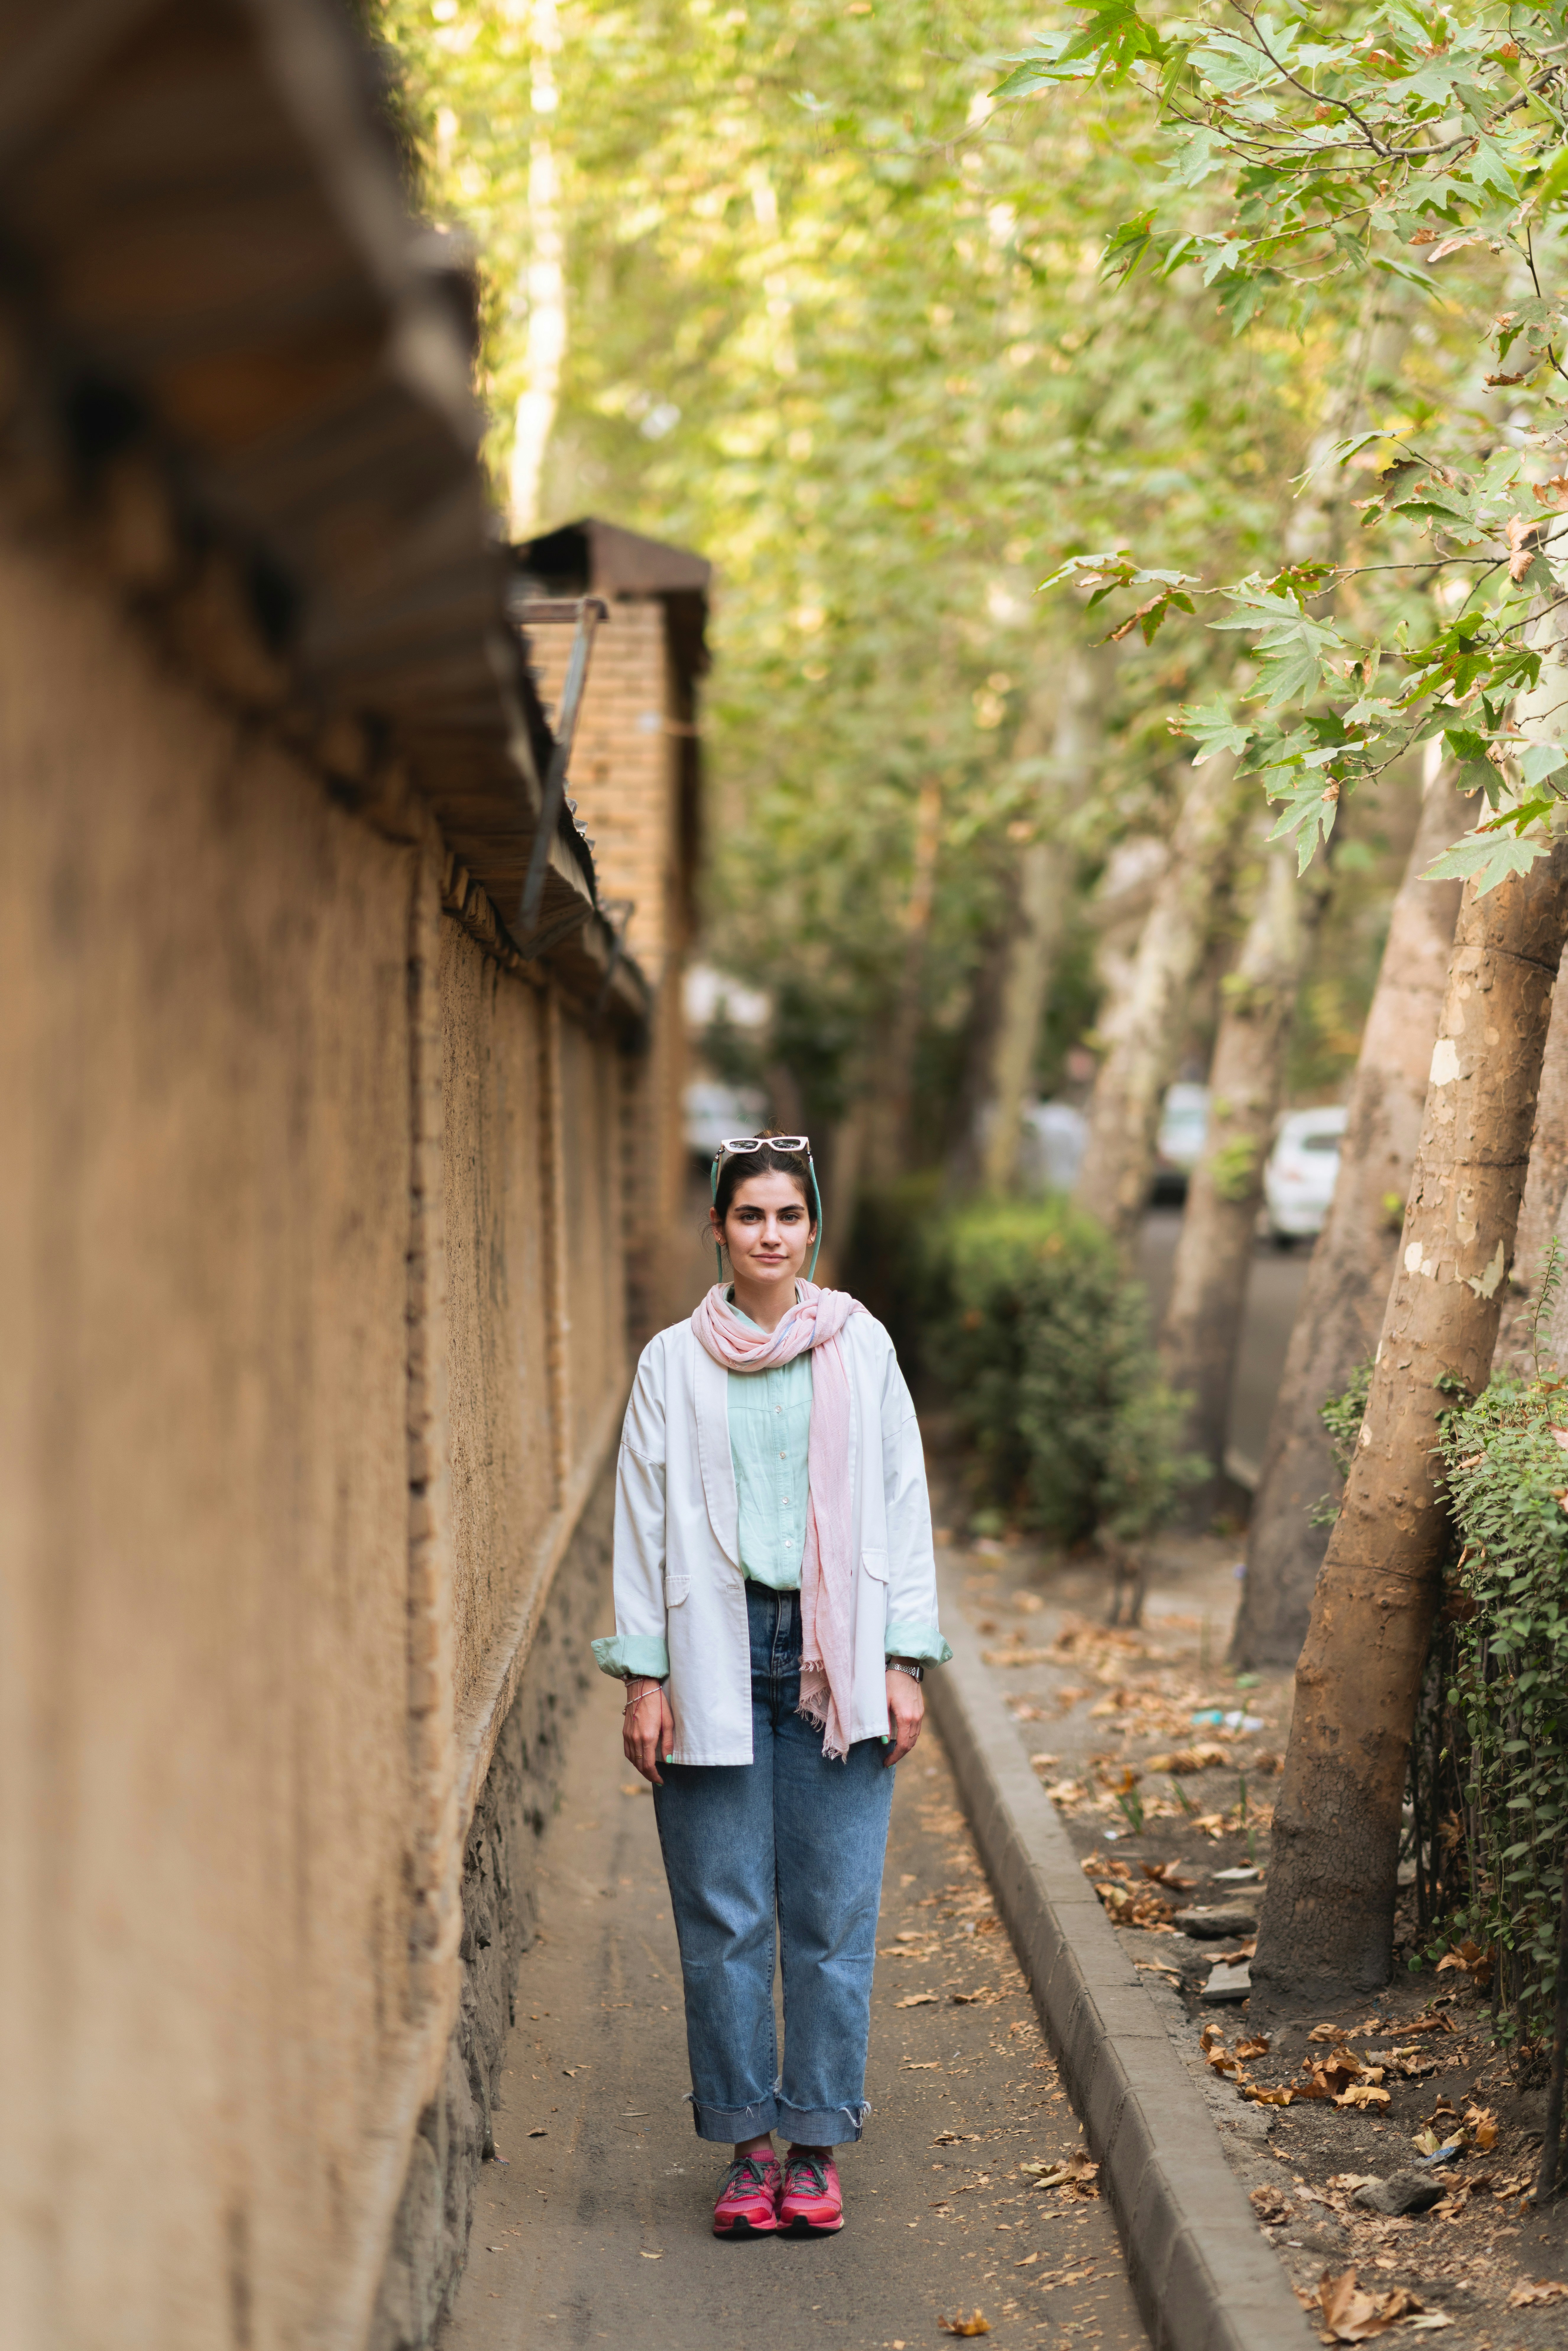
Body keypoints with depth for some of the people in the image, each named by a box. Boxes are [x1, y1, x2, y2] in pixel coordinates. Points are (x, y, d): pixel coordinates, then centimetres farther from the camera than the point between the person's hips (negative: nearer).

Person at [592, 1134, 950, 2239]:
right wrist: (645, 1676, 0)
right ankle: (747, 2147, 13)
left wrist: (904, 1664, 2)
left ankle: (816, 2146, 12)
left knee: (833, 1915, 1)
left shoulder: (860, 1348, 5)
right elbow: (644, 1523, 5)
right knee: (724, 1917, 2)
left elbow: (902, 1506, 7)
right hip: (716, 1656, 0)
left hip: (834, 1653, 0)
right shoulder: (674, 1362, 4)